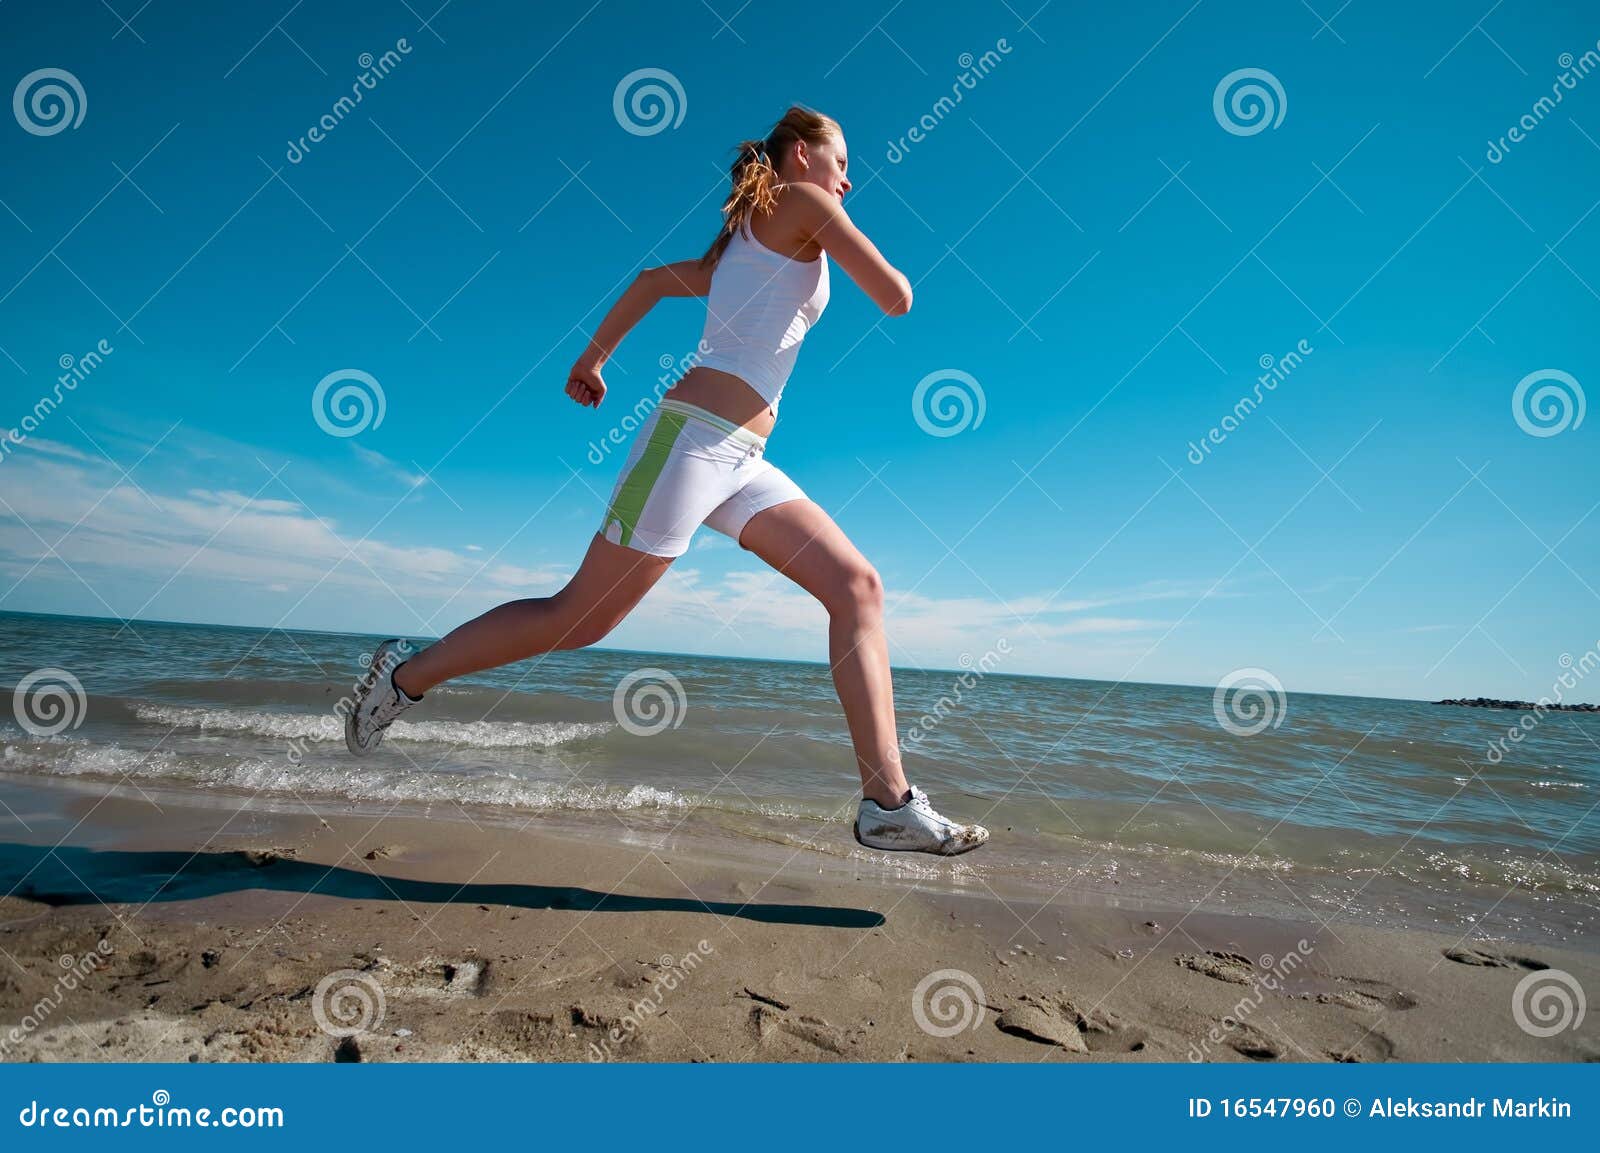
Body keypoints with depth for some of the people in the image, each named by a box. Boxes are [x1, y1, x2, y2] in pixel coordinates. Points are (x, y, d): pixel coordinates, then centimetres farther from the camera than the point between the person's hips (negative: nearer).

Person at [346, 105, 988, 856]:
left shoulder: (741, 251, 27)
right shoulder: (804, 204, 2)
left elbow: (655, 279, 30)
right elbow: (896, 299, -4)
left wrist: (593, 359, 32)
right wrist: (886, 270, 18)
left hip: (742, 463, 9)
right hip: (697, 434, -9)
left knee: (858, 586, -3)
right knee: (580, 619, -2)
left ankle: (889, 802, -7)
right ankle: (405, 676, 20)